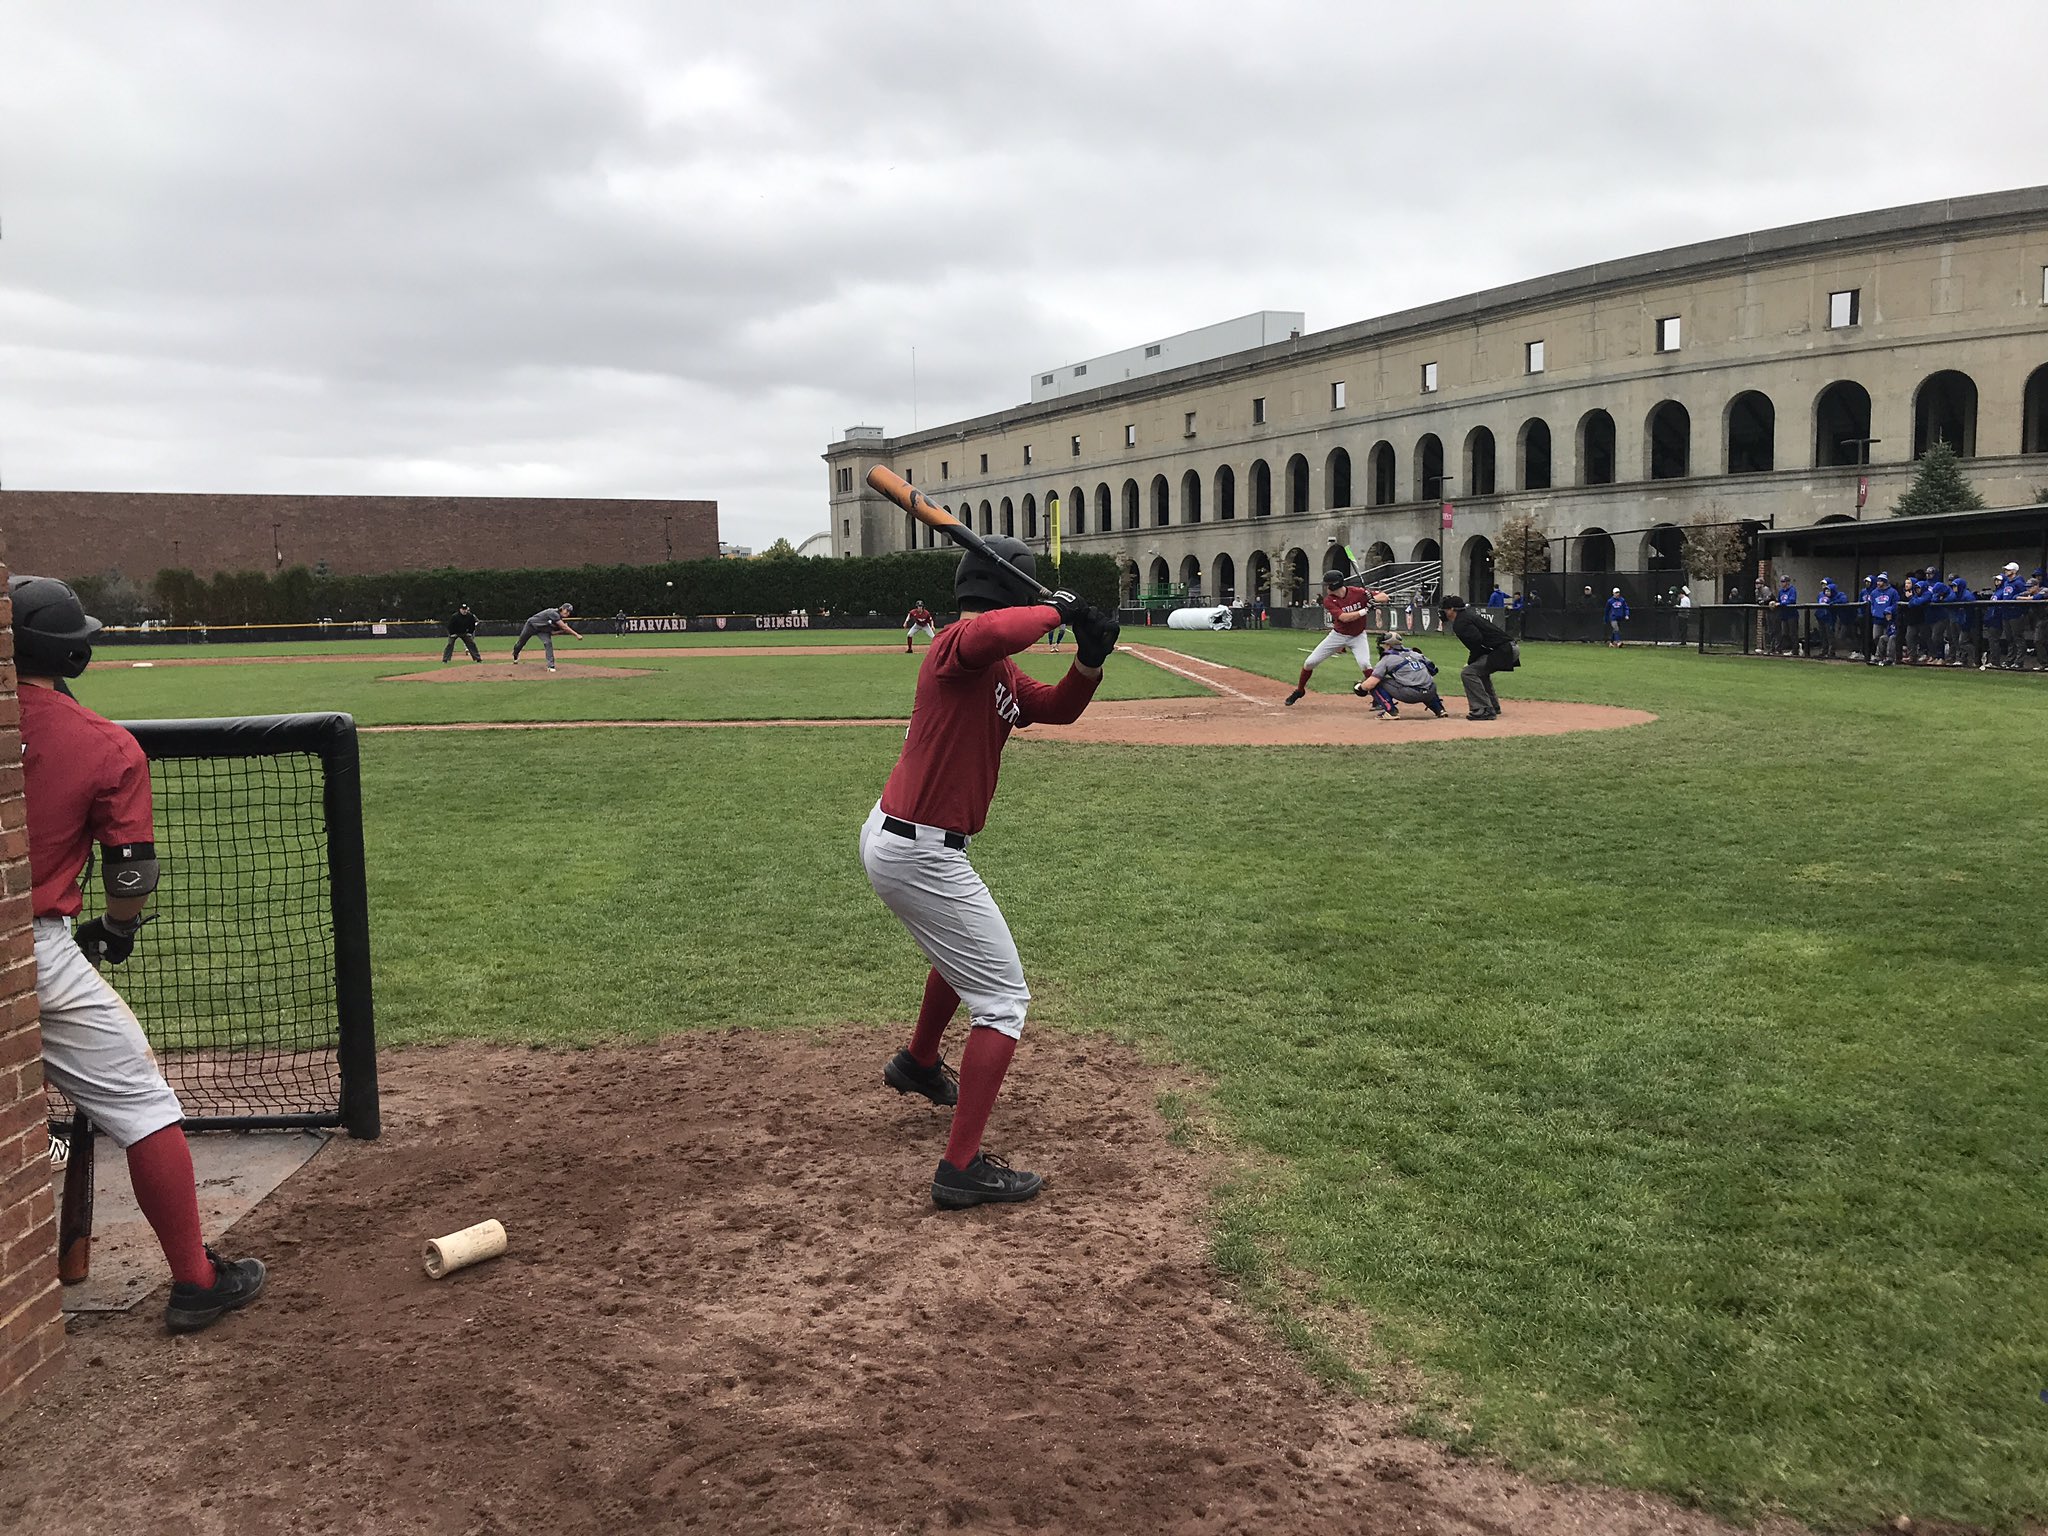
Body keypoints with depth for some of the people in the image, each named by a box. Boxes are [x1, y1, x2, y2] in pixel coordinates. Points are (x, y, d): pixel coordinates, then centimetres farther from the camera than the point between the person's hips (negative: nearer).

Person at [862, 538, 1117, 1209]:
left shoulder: (1000, 673, 11)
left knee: (962, 951, 36)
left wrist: (1090, 658, 0)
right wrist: (1056, 608, -25)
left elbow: (1057, 707, 18)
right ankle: (962, 1167, -3)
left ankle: (919, 1064, 58)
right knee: (1003, 999, -4)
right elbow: (996, 630, -43)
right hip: (920, 856, -11)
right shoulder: (961, 645, -19)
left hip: (888, 837, 11)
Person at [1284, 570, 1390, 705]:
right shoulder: (1329, 600, -17)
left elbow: (1384, 597, -13)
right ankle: (1299, 690, 26)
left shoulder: (1357, 592, -17)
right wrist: (1365, 611, -37)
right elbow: (1344, 618, -30)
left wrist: (1373, 598, -35)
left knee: (1364, 664, -26)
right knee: (1310, 662, 1)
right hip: (1338, 635, 2)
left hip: (1358, 636, -2)